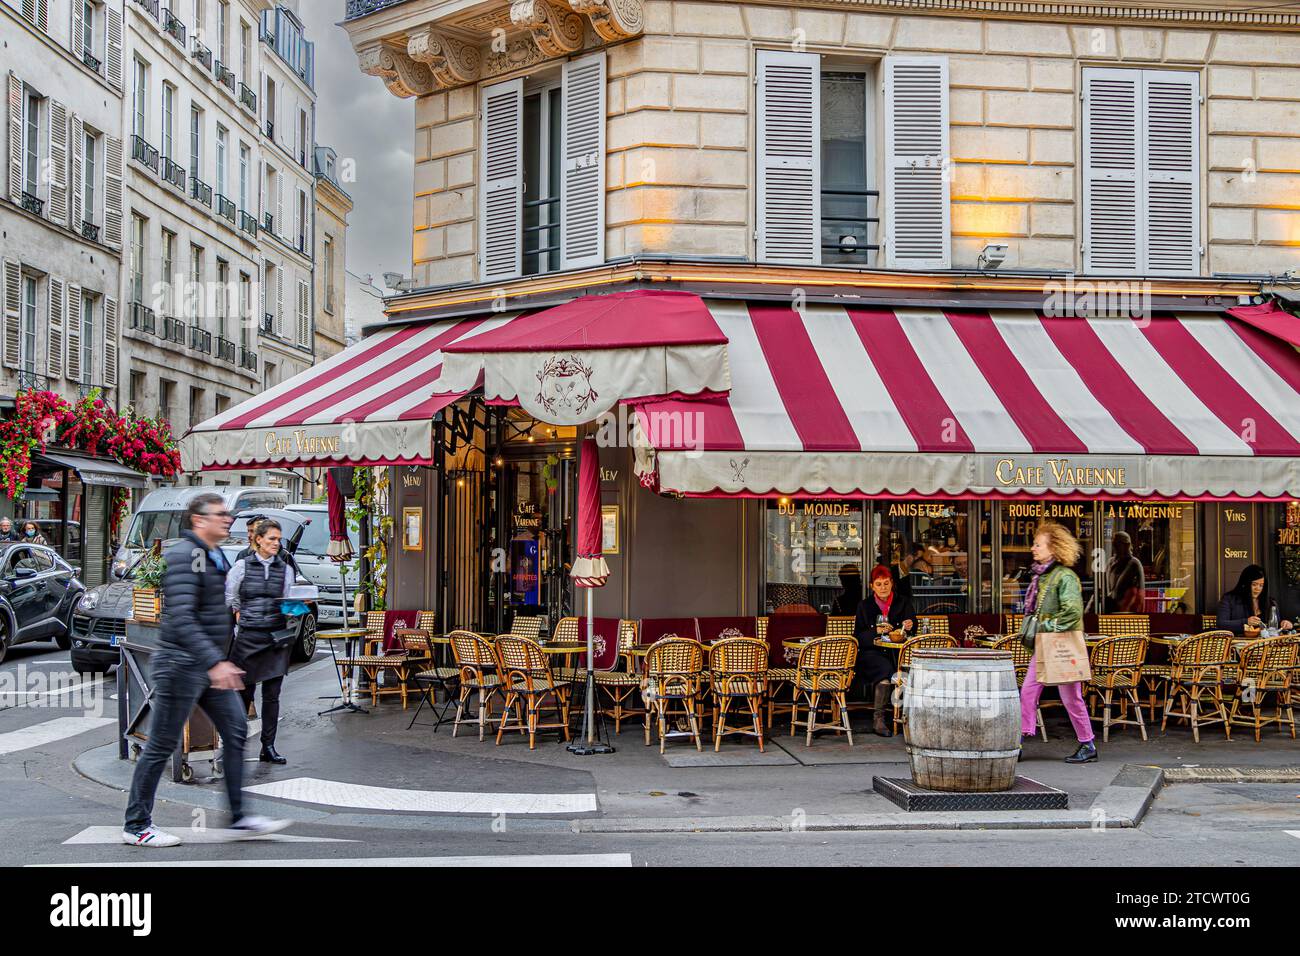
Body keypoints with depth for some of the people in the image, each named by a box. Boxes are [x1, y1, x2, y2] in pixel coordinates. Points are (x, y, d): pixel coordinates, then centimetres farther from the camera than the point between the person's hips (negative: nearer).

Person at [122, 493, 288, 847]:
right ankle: (136, 825, 13)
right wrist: (215, 662, -31)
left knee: (236, 731, 5)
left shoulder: (215, 556, 14)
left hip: (210, 665, 9)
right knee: (161, 745, 1)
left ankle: (239, 819, 9)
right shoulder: (183, 555, -17)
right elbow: (181, 618, -26)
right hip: (182, 662, -9)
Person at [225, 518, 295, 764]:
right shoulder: (242, 566, 2)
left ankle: (268, 747, 7)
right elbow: (230, 598, 7)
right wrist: (243, 622, 1)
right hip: (248, 636, -2)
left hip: (276, 636, 2)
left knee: (272, 695, 2)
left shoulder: (285, 569, 9)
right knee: (244, 691, 4)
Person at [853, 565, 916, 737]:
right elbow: (858, 636, 5)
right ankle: (878, 718, -30)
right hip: (872, 653, -1)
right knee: (886, 668, -34)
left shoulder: (903, 602, 13)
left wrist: (909, 626, -17)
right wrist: (876, 631, -12)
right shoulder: (865, 605, 10)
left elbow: (912, 624, 6)